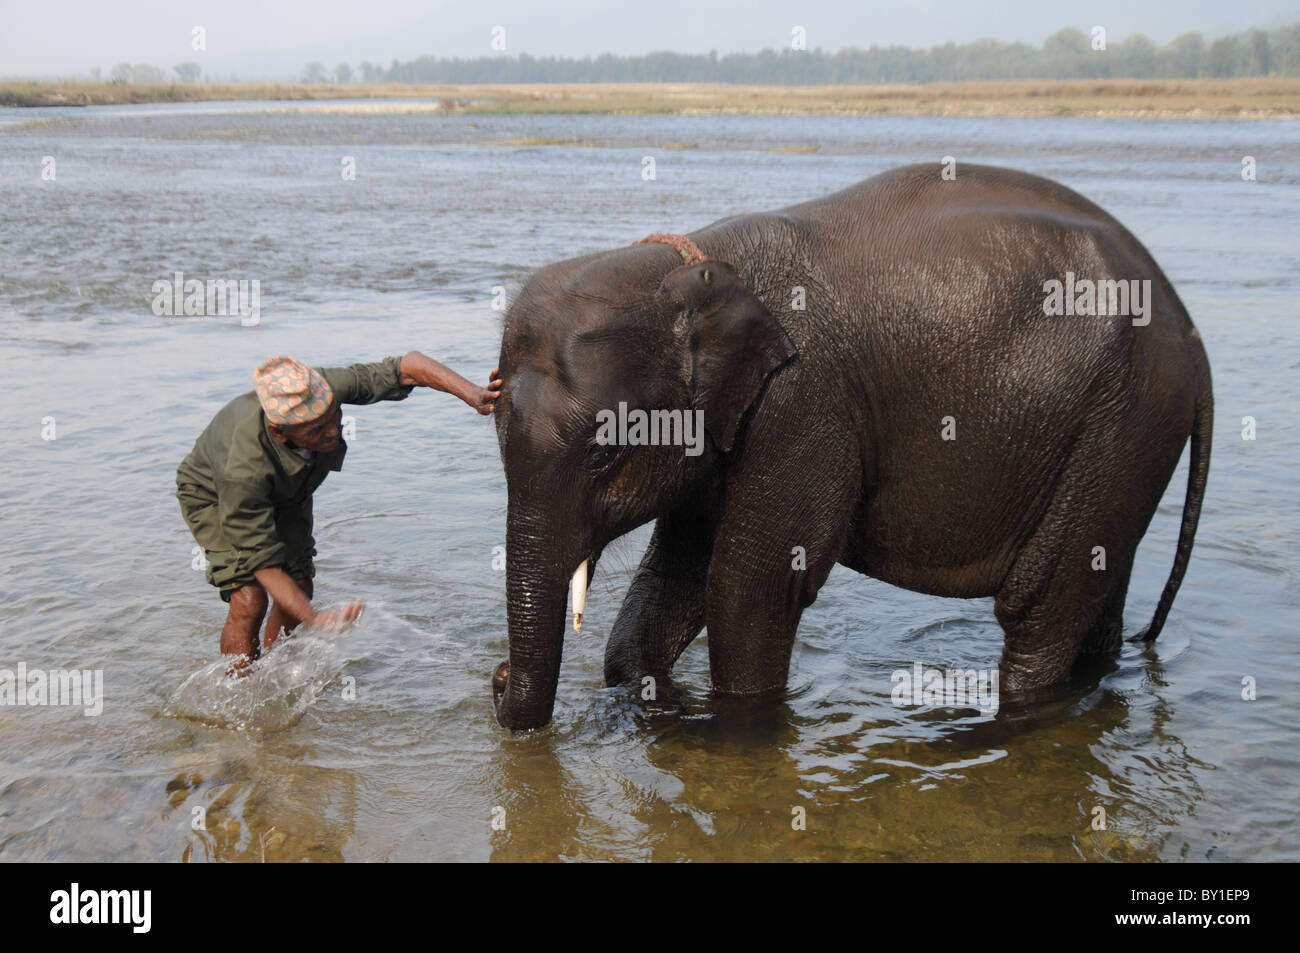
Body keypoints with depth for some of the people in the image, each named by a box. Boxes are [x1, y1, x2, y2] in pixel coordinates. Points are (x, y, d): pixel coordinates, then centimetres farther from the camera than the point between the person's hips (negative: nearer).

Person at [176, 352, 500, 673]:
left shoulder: (326, 389, -38)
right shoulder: (243, 469, -46)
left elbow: (408, 366, -29)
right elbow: (263, 563, -39)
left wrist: (473, 394, -44)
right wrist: (316, 621, -51)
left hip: (287, 492, 5)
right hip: (213, 496, -5)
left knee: (299, 587, 1)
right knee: (248, 600, -19)